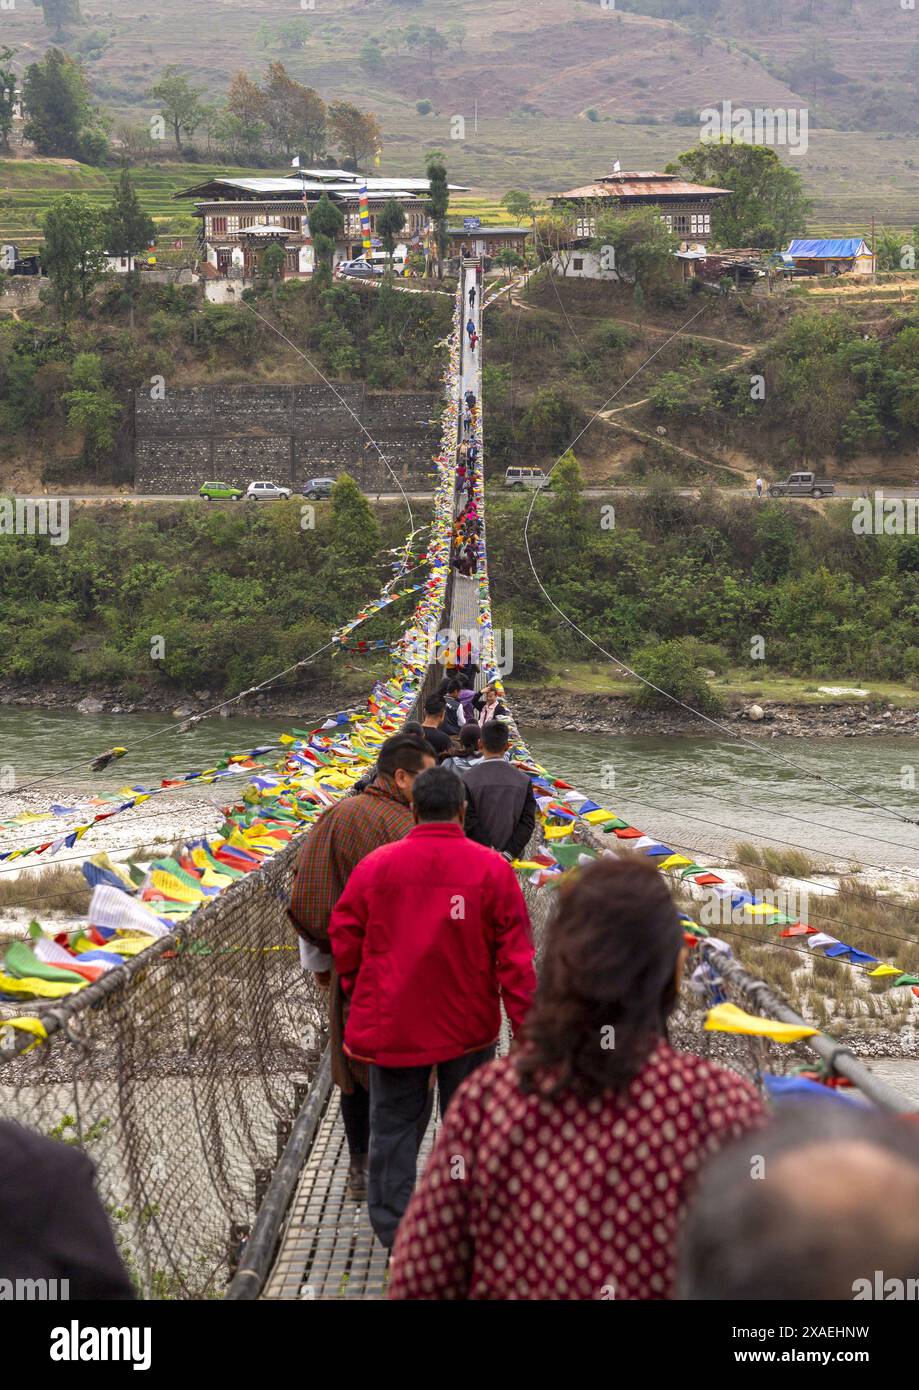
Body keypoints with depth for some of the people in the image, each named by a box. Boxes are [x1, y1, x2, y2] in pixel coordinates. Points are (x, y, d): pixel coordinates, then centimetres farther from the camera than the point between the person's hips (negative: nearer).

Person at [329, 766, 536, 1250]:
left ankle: (393, 1226, 17)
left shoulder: (376, 866, -7)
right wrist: (526, 1024, -4)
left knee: (393, 1122, 14)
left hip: (391, 1023, 0)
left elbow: (344, 937, 2)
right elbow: (515, 956, -9)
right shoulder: (492, 870, -10)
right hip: (468, 1026, 0)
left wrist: (359, 994, 18)